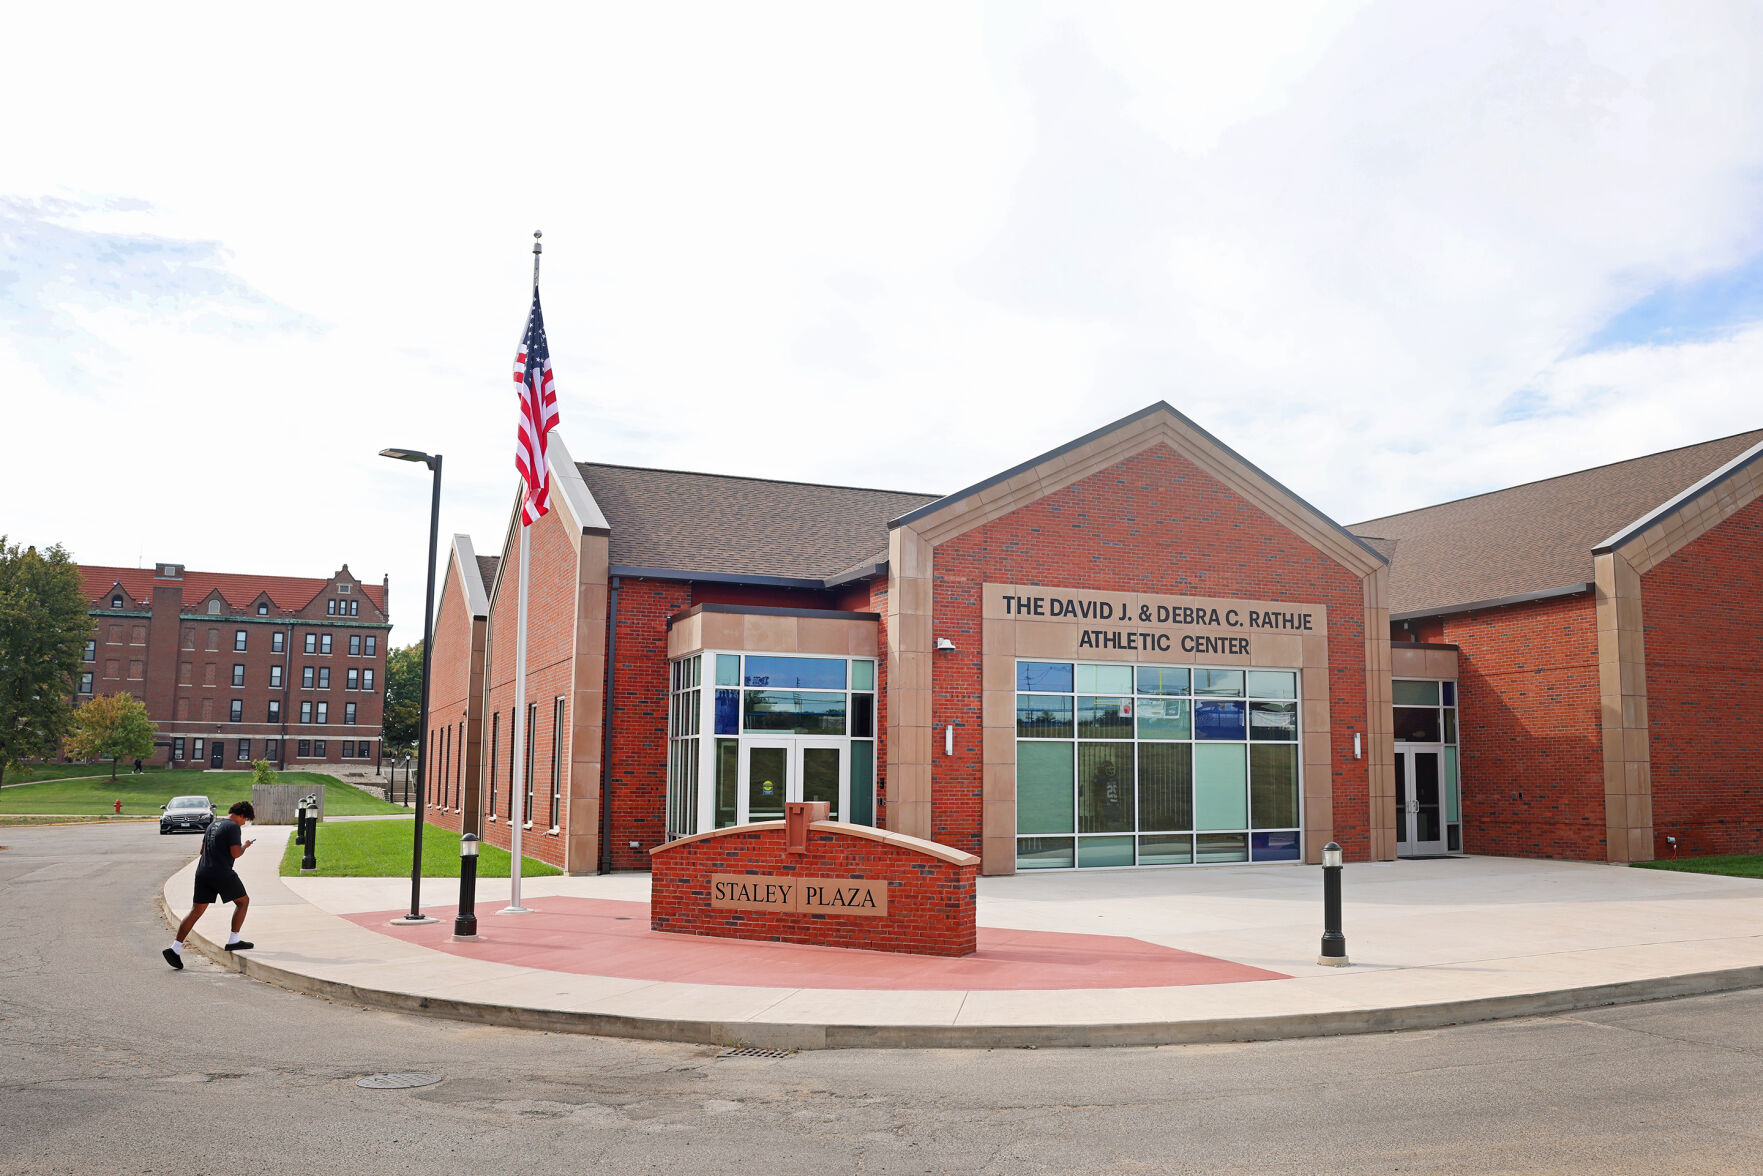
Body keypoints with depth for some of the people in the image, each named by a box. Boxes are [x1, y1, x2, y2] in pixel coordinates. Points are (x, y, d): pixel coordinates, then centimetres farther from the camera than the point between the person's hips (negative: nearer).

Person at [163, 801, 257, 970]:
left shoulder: (212, 825, 19)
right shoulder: (233, 827, -7)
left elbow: (203, 849, 25)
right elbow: (235, 853, -14)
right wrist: (244, 846, 5)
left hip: (202, 872, 7)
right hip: (222, 874, -7)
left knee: (196, 911, 6)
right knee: (243, 901, 11)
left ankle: (175, 948, -2)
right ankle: (233, 941, 9)